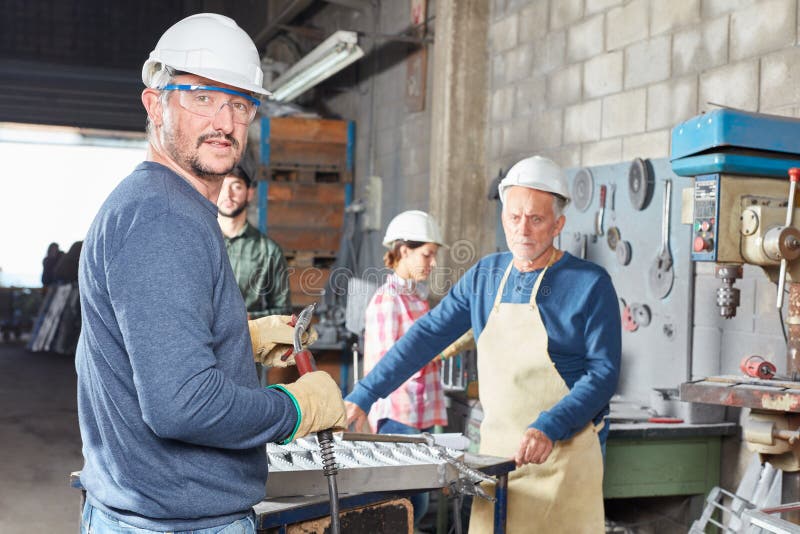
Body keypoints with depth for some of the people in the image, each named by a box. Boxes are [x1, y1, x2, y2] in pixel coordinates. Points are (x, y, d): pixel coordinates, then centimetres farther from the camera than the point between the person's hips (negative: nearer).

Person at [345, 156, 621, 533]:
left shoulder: (590, 283, -7)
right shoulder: (486, 275, 7)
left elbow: (604, 371, -10)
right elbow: (429, 334, 7)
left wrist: (549, 428, -23)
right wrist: (363, 396, 1)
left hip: (564, 453, -4)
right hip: (496, 450, 4)